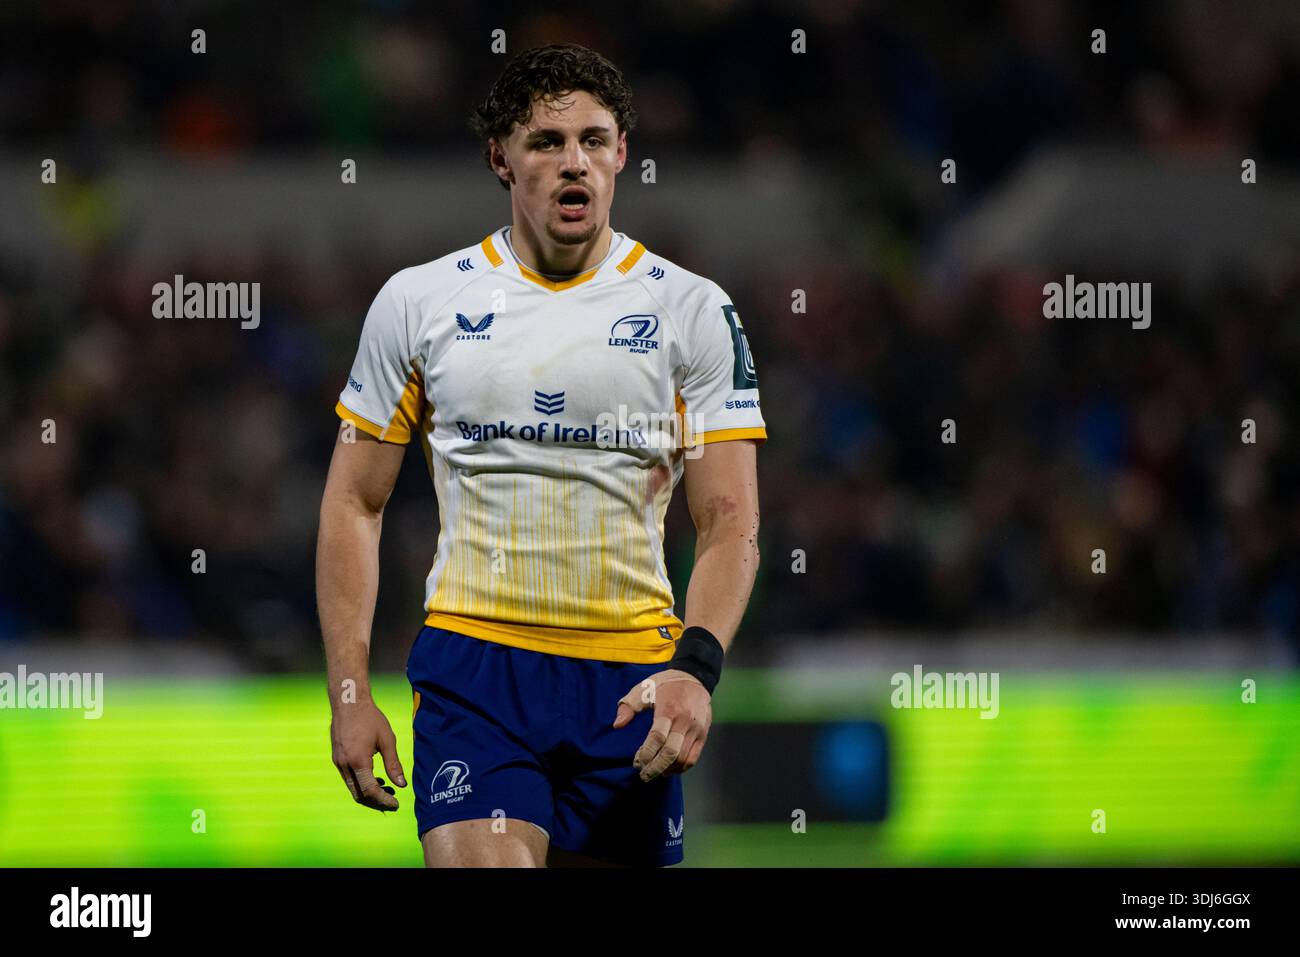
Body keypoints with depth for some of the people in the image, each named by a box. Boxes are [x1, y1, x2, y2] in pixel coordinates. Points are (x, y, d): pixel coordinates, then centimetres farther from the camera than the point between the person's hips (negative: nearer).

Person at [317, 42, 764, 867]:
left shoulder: (692, 311, 3)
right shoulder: (418, 302, 5)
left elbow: (730, 521, 0)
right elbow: (355, 504, 9)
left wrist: (697, 668, -17)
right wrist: (350, 692, 1)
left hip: (632, 675, 1)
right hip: (474, 666, -1)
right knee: (479, 863, -22)